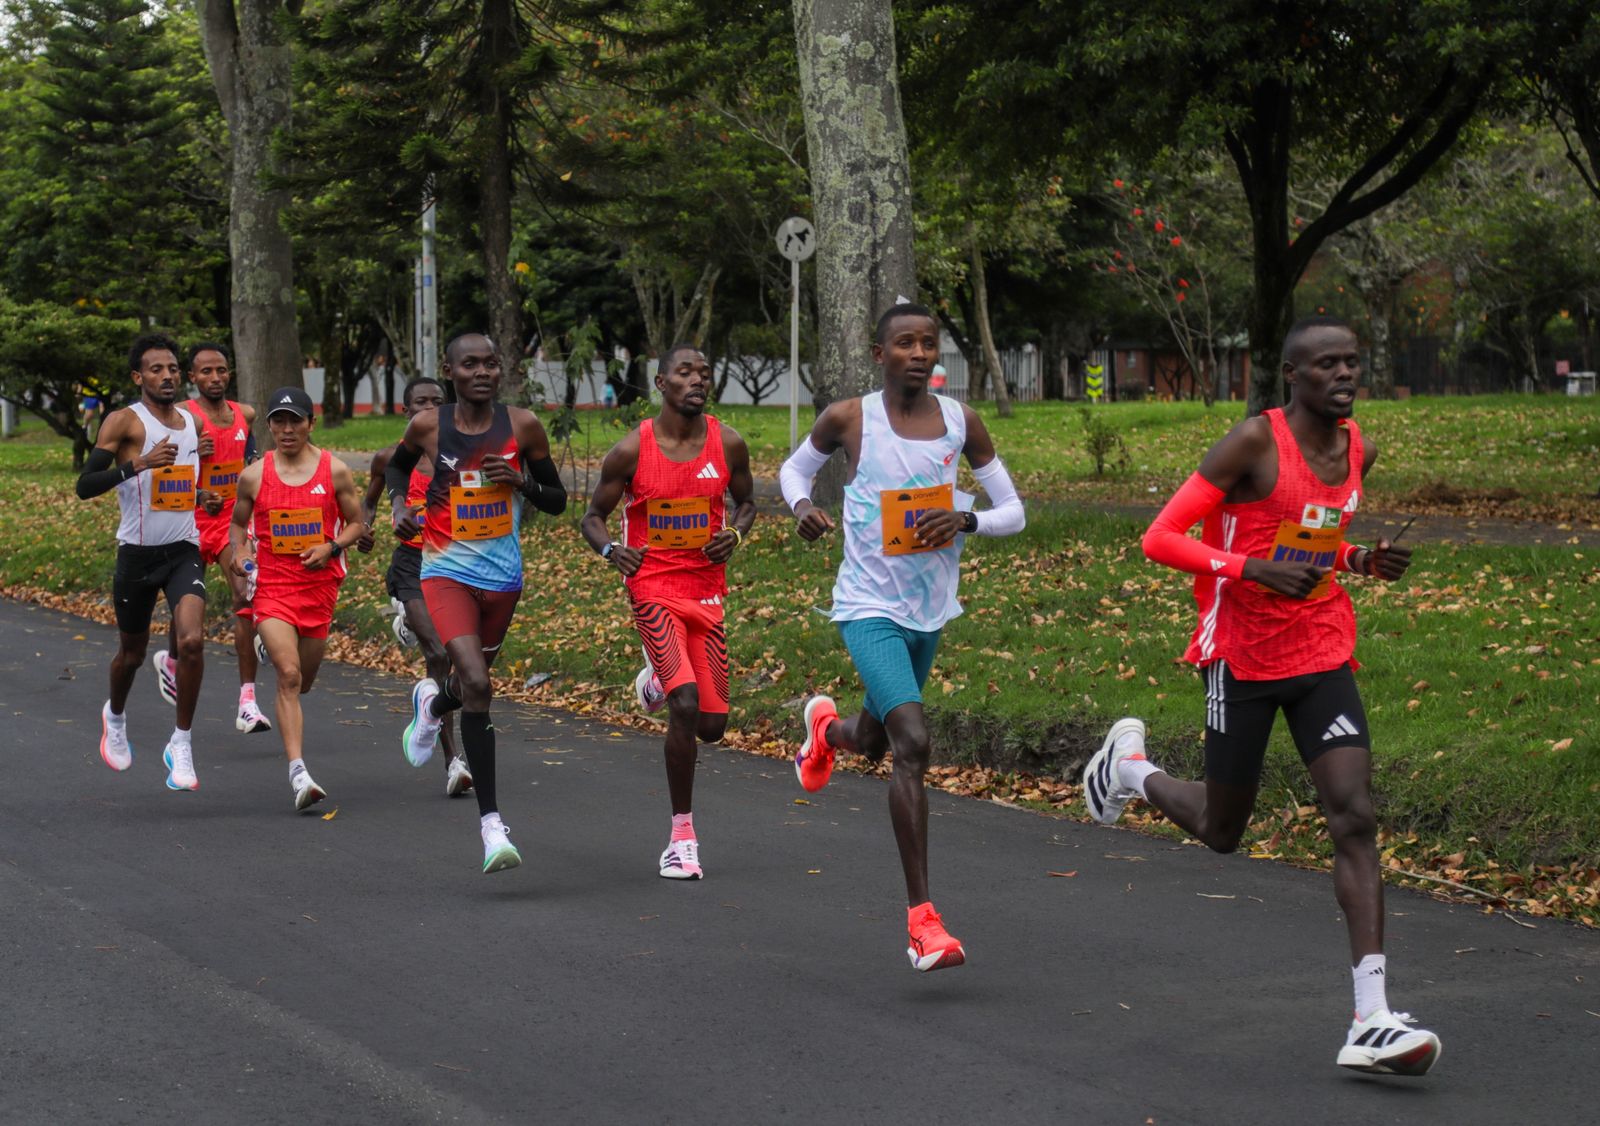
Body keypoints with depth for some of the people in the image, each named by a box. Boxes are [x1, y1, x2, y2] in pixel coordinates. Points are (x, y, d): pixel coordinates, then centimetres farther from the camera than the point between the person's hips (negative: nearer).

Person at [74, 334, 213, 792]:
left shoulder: (190, 421, 10)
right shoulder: (124, 422, -8)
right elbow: (85, 485, -17)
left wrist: (200, 493, 8)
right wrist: (138, 464, -29)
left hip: (184, 551, 3)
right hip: (137, 553, -3)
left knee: (192, 641, -19)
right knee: (132, 651, 13)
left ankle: (181, 745, -7)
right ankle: (115, 716, 46)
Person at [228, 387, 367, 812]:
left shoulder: (335, 470, 0)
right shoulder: (254, 475, 1)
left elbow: (356, 523, 8)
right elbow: (238, 523, 15)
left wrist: (332, 548, -11)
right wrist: (239, 552, -5)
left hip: (319, 585, 2)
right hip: (272, 585, -2)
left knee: (303, 681, 15)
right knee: (288, 676, -19)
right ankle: (298, 773, -24)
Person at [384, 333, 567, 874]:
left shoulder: (522, 427, -4)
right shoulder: (428, 426, -5)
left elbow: (558, 500, 5)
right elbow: (397, 464, 18)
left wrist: (520, 482, -14)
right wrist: (399, 500, -2)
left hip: (503, 576, 3)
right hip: (447, 572, -3)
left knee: (473, 681, 20)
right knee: (477, 685, -20)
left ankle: (432, 702, 60)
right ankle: (490, 820, -14)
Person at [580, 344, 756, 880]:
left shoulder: (728, 444, -1)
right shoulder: (631, 450, -8)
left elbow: (746, 501, 16)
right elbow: (594, 515, 2)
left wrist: (735, 534, -7)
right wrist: (611, 548, -19)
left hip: (708, 588, 4)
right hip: (653, 585, -4)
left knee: (712, 724, 4)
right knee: (686, 705, -22)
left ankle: (659, 681, 41)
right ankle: (682, 836, -9)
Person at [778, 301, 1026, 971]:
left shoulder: (960, 422, -1)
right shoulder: (849, 419, -8)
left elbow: (1013, 512, 4)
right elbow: (794, 469, 12)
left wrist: (966, 520, -17)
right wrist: (802, 506, -11)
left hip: (930, 612, 5)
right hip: (869, 609, -5)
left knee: (875, 743, 24)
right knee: (913, 743, -24)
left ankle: (825, 727, 64)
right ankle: (921, 917, -20)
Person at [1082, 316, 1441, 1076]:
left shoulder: (1359, 450, 7)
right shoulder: (1255, 443, -14)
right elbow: (1161, 538, -15)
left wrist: (1363, 562, 3)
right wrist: (1257, 570, -27)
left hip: (1322, 656, 5)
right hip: (1243, 660, -5)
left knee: (1355, 817, -11)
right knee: (1222, 832, 10)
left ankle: (1371, 1021, -15)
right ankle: (1129, 764, 43)